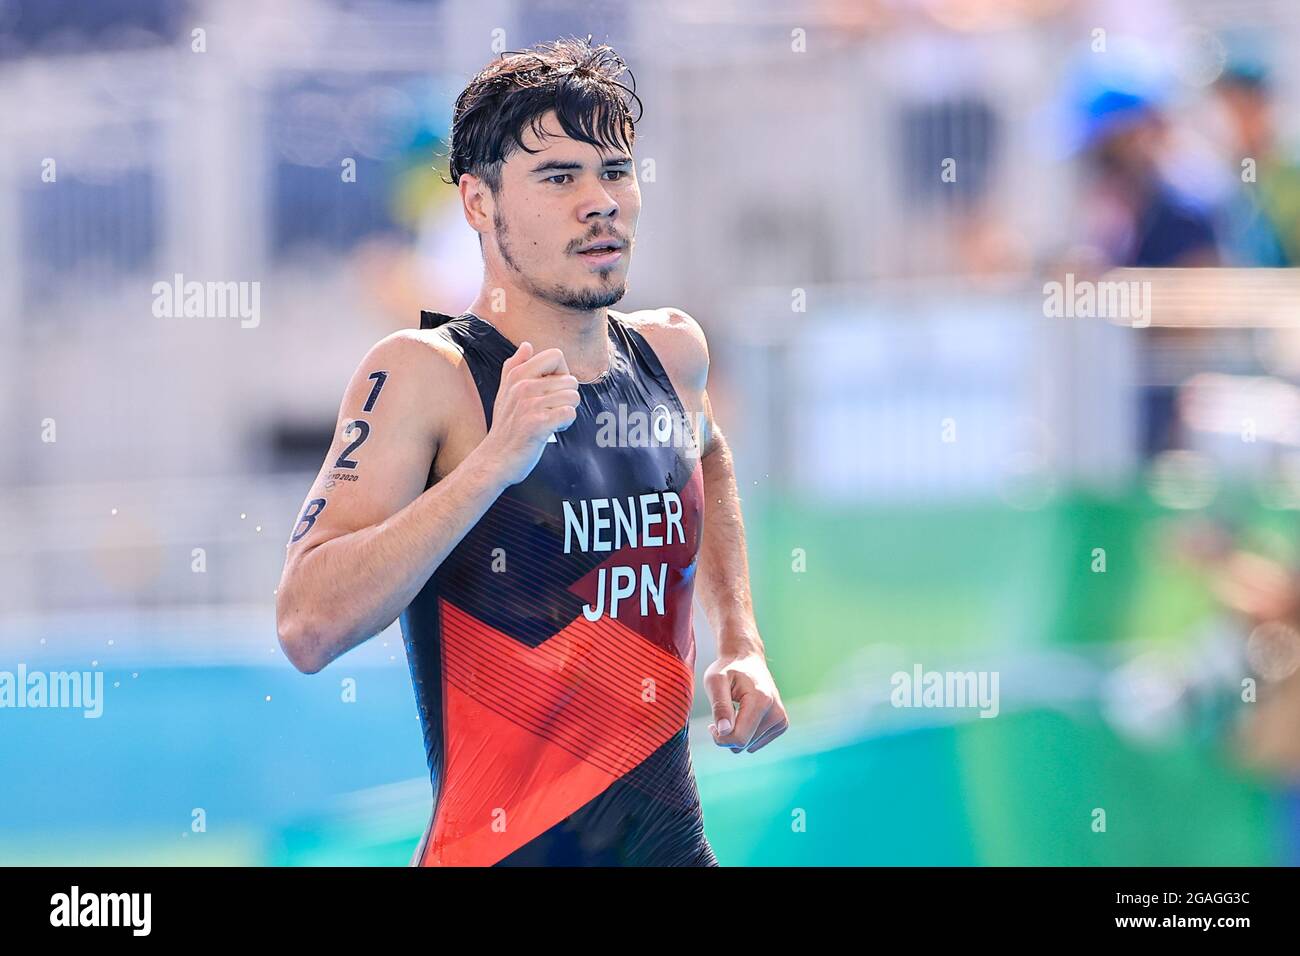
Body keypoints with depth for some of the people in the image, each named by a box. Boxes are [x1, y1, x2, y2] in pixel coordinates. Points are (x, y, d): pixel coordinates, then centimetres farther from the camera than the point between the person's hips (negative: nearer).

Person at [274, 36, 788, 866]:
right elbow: (309, 628, -23)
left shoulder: (673, 351, 6)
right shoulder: (426, 375, -12)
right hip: (505, 851, -5)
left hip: (674, 839, 5)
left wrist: (741, 642, 18)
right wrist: (492, 462, -30)